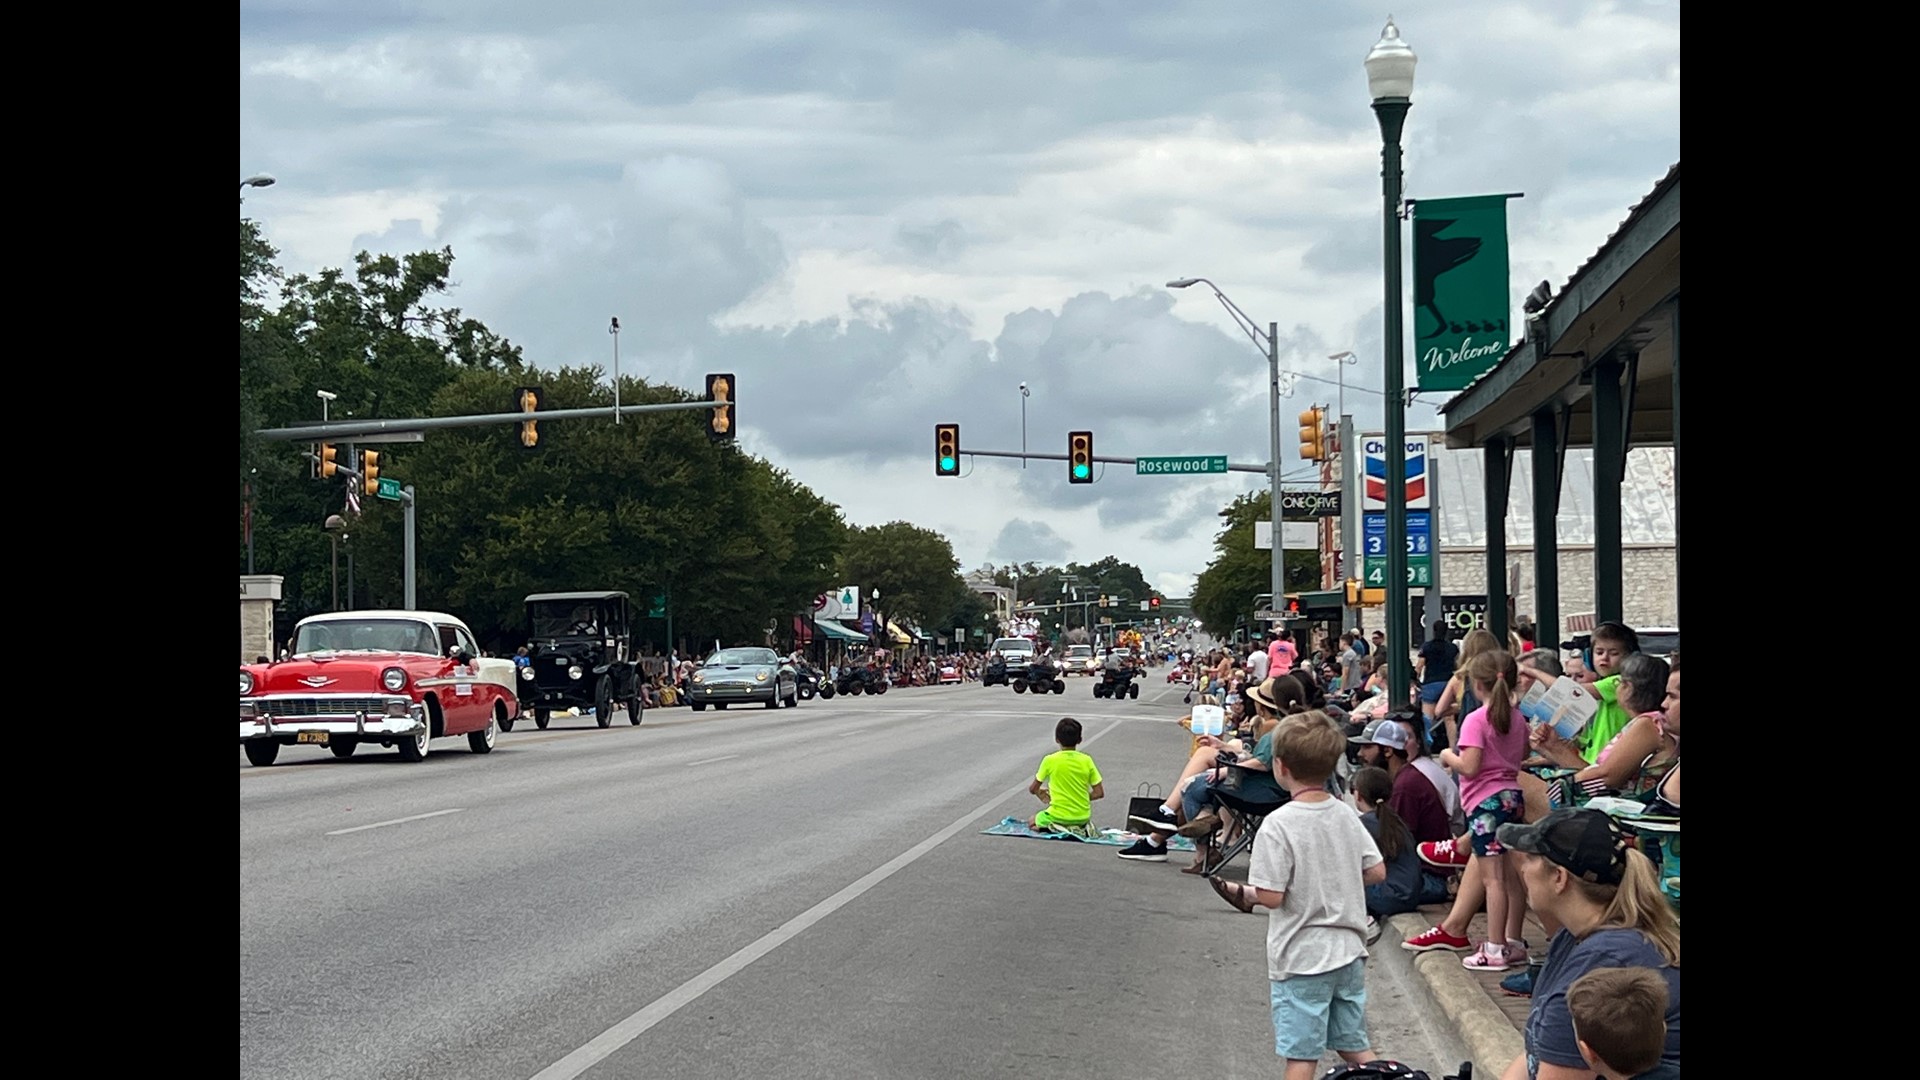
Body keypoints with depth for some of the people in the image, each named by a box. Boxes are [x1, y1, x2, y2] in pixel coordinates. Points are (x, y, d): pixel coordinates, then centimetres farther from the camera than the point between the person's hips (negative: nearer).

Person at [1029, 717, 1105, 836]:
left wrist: (1041, 795, 25)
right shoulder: (1086, 760, -5)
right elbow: (1099, 793, -3)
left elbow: (1033, 788, 2)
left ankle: (1056, 829, -3)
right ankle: (1082, 829, 4)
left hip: (1058, 816, -3)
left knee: (1033, 822, 25)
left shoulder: (1050, 760, -10)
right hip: (1082, 817, 3)